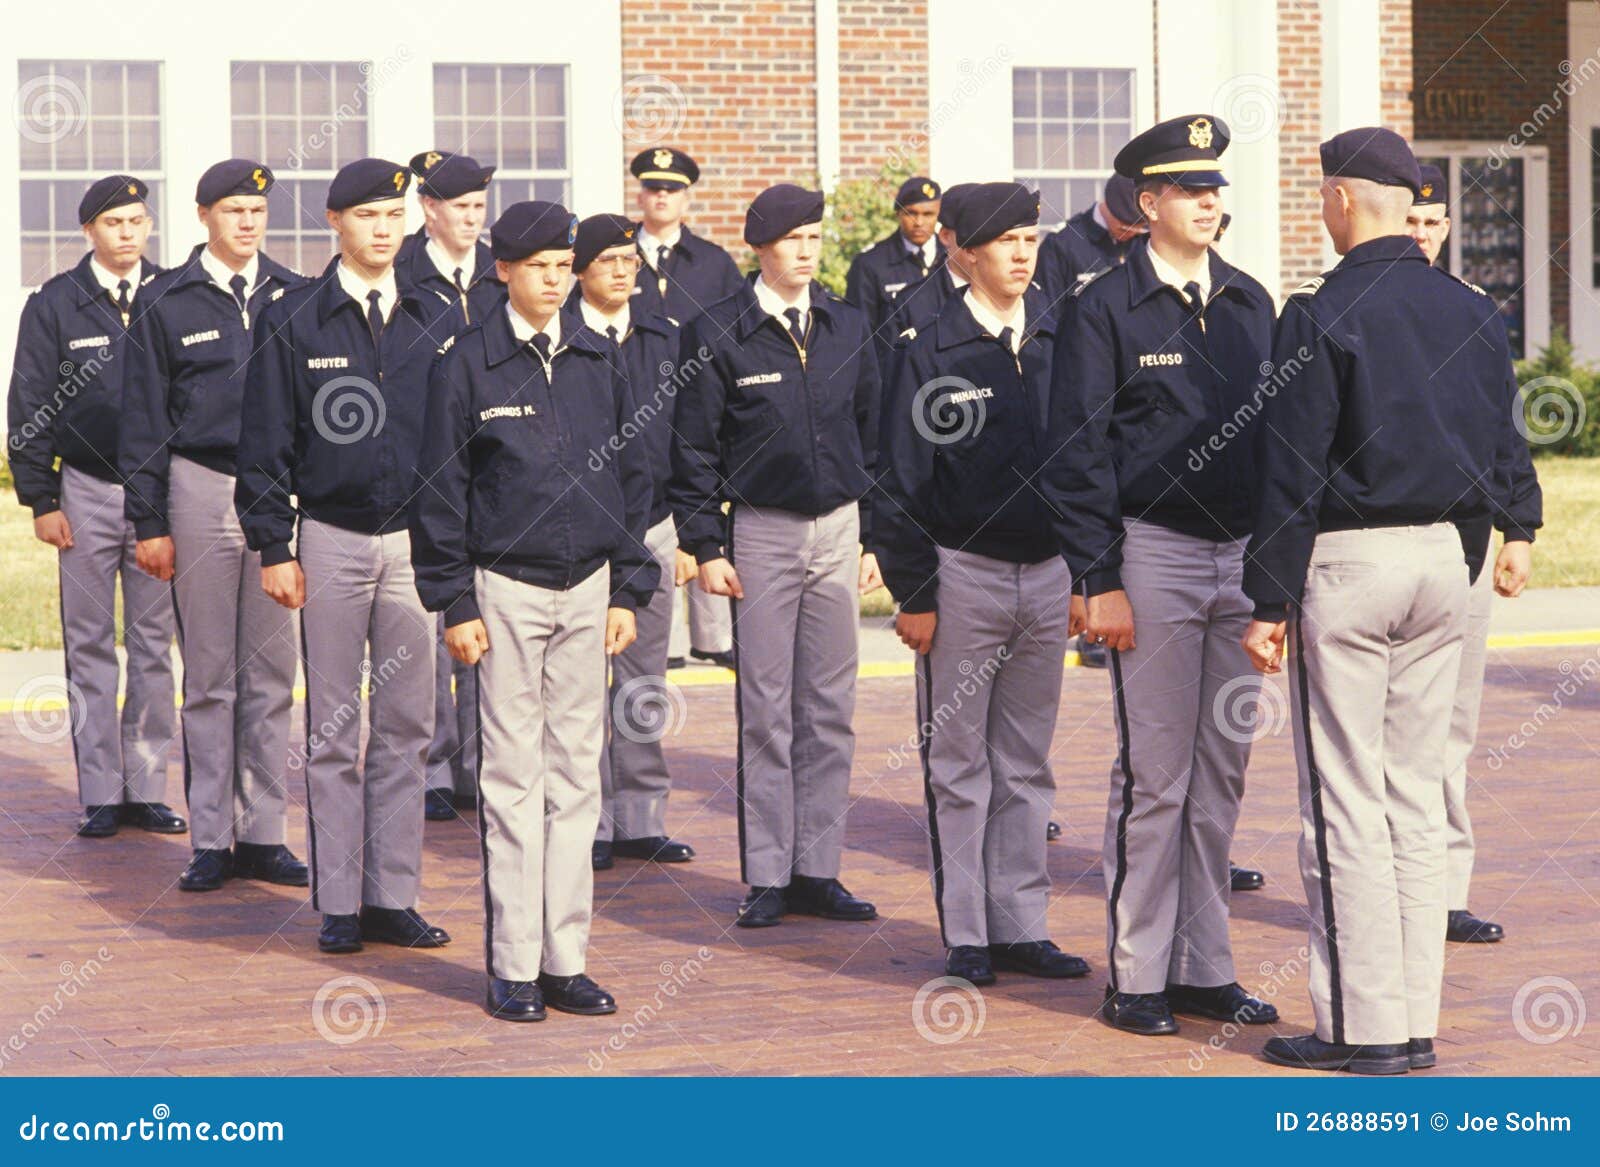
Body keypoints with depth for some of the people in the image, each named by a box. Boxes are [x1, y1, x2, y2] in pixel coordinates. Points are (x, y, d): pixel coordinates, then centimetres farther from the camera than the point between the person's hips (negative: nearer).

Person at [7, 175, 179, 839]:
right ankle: (100, 796, 6)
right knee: (91, 646, 2)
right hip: (87, 491, -1)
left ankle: (146, 788, 9)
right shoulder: (54, 305, 2)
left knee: (155, 644, 3)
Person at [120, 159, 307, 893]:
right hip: (201, 491, -2)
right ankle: (211, 839, 7)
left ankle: (265, 832, 10)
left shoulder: (294, 297, 7)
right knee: (209, 674, 3)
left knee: (273, 672, 4)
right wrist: (148, 522, -1)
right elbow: (143, 420, 3)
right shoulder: (168, 303, 2)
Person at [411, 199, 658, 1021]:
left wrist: (629, 588, 8)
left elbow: (631, 474, 13)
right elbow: (440, 488, -2)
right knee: (513, 776, -2)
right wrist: (454, 603, -7)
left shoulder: (598, 359, 8)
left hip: (588, 585, 4)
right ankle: (513, 967, 3)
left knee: (577, 772, 5)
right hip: (507, 588, -4)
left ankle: (565, 959, 10)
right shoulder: (467, 364, -3)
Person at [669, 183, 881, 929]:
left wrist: (878, 535, 9)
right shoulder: (719, 334, -5)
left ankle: (818, 871, 11)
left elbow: (872, 433, 13)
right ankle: (767, 877, 6)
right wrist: (706, 545, -7)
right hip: (763, 531, -4)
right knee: (766, 712, 0)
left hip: (839, 530, 4)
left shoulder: (847, 328, 8)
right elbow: (694, 448, -2)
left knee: (830, 708, 5)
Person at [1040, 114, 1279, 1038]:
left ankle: (1205, 968, 16)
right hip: (1154, 554, -5)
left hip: (1243, 555, 5)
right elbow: (1078, 456, -7)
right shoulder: (1106, 309, -4)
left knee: (1222, 771, 8)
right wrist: (1099, 581, -12)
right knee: (1156, 774, -4)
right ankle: (1136, 977, 5)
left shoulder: (1249, 303, 12)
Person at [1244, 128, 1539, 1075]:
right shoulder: (1474, 312, 6)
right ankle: (1416, 1023, 12)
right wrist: (1518, 526, 31)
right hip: (1445, 558, 6)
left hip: (1347, 562, -6)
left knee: (1345, 803, -2)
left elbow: (1291, 473, -12)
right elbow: (1503, 439, 14)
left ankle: (1363, 1029, -1)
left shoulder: (1323, 316, -11)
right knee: (1416, 794, 11)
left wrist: (1269, 603, -8)